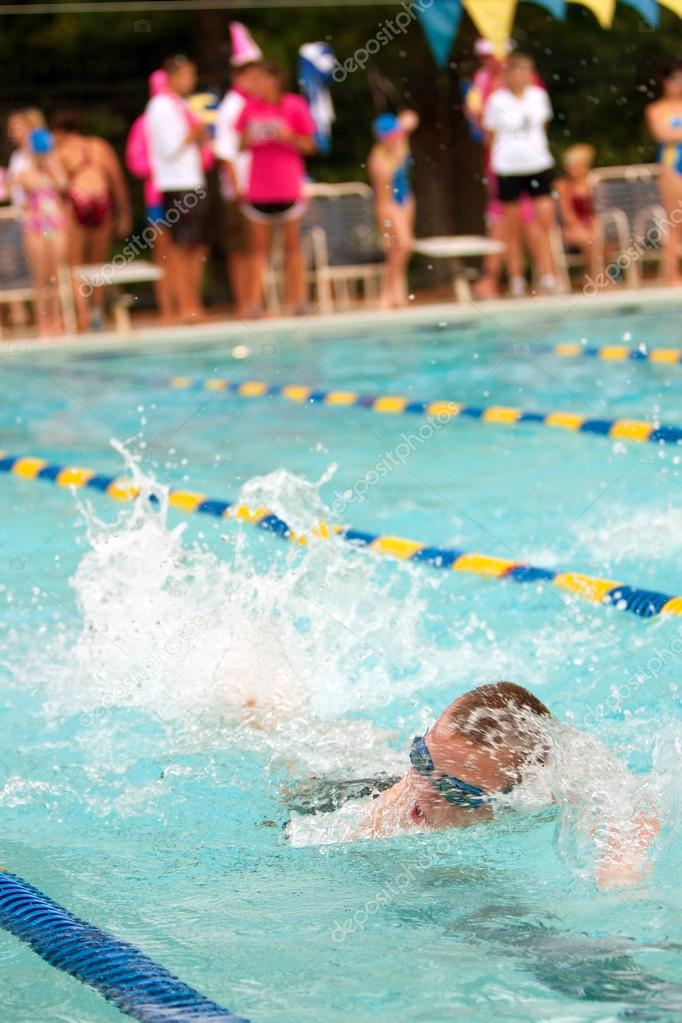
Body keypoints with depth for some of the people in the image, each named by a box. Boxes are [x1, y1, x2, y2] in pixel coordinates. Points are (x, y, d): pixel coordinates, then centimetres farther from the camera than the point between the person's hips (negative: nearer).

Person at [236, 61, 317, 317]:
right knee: (259, 247, 2)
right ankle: (254, 302, -1)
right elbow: (242, 145, 12)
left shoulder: (295, 106, -2)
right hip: (258, 189, 2)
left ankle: (297, 299, 9)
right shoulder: (251, 108, 6)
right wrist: (248, 139, -9)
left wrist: (288, 136, -15)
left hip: (289, 188, -2)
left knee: (292, 245, 4)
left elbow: (309, 145, 1)